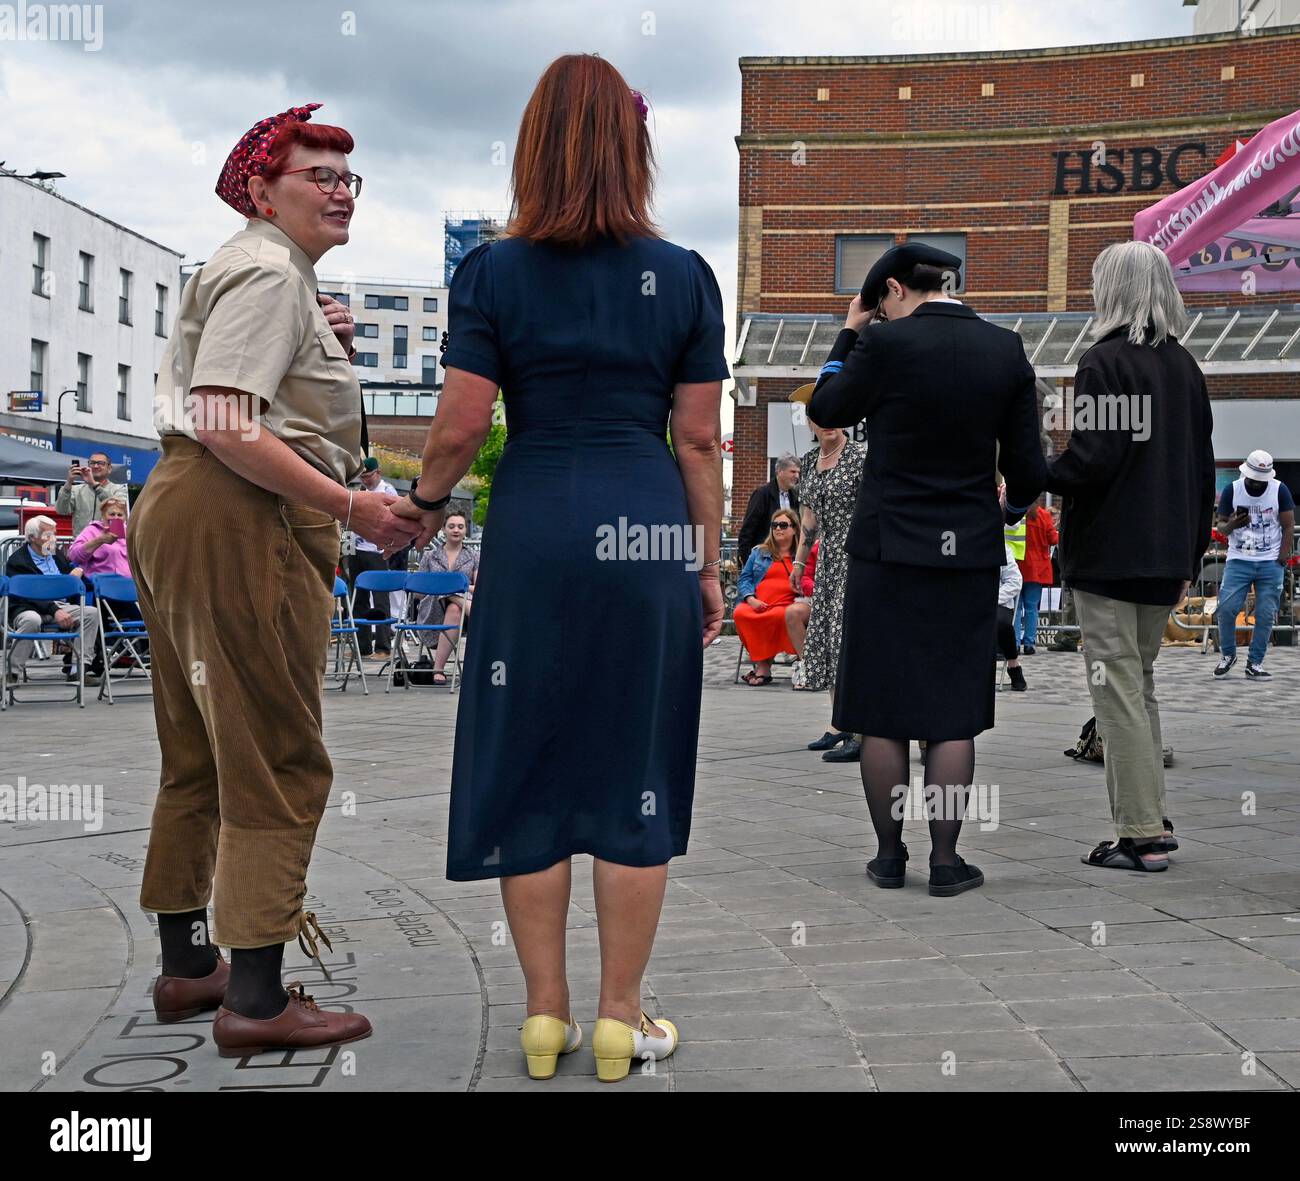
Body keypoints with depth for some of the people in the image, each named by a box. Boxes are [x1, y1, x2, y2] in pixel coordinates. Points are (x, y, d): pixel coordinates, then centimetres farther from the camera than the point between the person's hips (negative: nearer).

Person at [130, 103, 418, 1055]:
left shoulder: (277, 274, 23)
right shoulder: (268, 272, -10)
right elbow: (227, 426, -20)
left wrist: (323, 347, 15)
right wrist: (352, 507, -19)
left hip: (182, 513, 11)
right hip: (241, 523, -11)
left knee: (201, 755, 16)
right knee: (277, 760, -8)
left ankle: (188, 963, 27)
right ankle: (256, 1000, -5)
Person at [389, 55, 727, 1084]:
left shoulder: (493, 272, 0)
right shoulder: (685, 277, 3)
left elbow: (461, 426, -4)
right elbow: (699, 439, 2)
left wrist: (425, 502, 15)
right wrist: (708, 565, 10)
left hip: (533, 531, 0)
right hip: (649, 535, 1)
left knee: (527, 768, 9)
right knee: (637, 773, 8)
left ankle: (546, 1013, 17)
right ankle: (620, 1019, 16)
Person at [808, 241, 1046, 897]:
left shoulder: (885, 343, -11)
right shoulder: (1007, 350, 0)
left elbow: (824, 410, 4)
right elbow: (1025, 462, 4)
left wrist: (849, 334, 13)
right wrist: (1019, 497, 25)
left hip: (888, 548, -2)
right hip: (970, 552, 3)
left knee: (882, 709, 7)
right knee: (953, 713, 7)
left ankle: (890, 854, 13)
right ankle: (946, 861, 8)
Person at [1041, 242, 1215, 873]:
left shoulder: (1105, 361, -11)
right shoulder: (1184, 365, 12)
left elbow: (1091, 459, -20)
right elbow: (1202, 467, 15)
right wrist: (1191, 554, 21)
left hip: (1108, 554, -8)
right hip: (1165, 555, 8)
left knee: (1118, 690, -3)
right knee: (1140, 685, 17)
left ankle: (1141, 835, -2)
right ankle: (1151, 825, 20)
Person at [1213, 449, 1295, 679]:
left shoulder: (1280, 490, -3)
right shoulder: (1232, 490, -2)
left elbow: (1288, 526, 1)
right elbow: (1221, 526, 3)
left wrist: (1282, 560, -7)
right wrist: (1232, 525, -20)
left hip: (1270, 564, 0)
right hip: (1238, 561, 0)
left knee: (1266, 615, -3)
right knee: (1226, 608, -10)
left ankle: (1255, 663, 7)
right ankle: (1227, 654, 12)